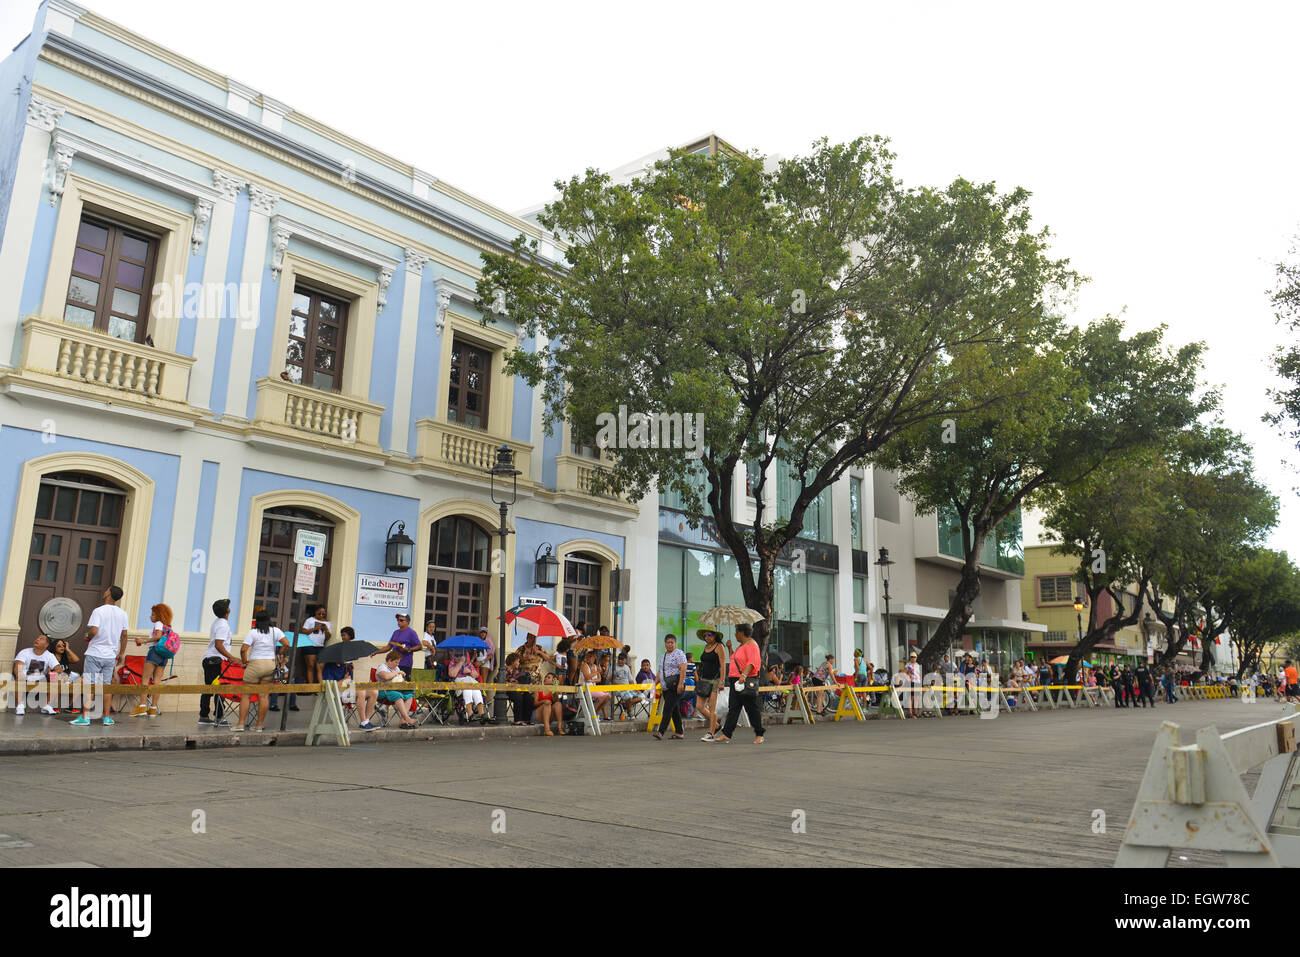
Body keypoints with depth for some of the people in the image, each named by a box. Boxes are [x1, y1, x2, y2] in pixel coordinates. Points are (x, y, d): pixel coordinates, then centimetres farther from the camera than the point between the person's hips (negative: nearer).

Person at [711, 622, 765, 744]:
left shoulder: (751, 644, -11)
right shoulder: (742, 646, 21)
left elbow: (752, 662, -24)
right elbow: (735, 660, 31)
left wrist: (744, 675, -36)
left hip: (746, 681, -10)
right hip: (735, 681, 10)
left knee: (752, 709, -1)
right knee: (733, 708, 3)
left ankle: (759, 735, 9)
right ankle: (726, 735, 0)